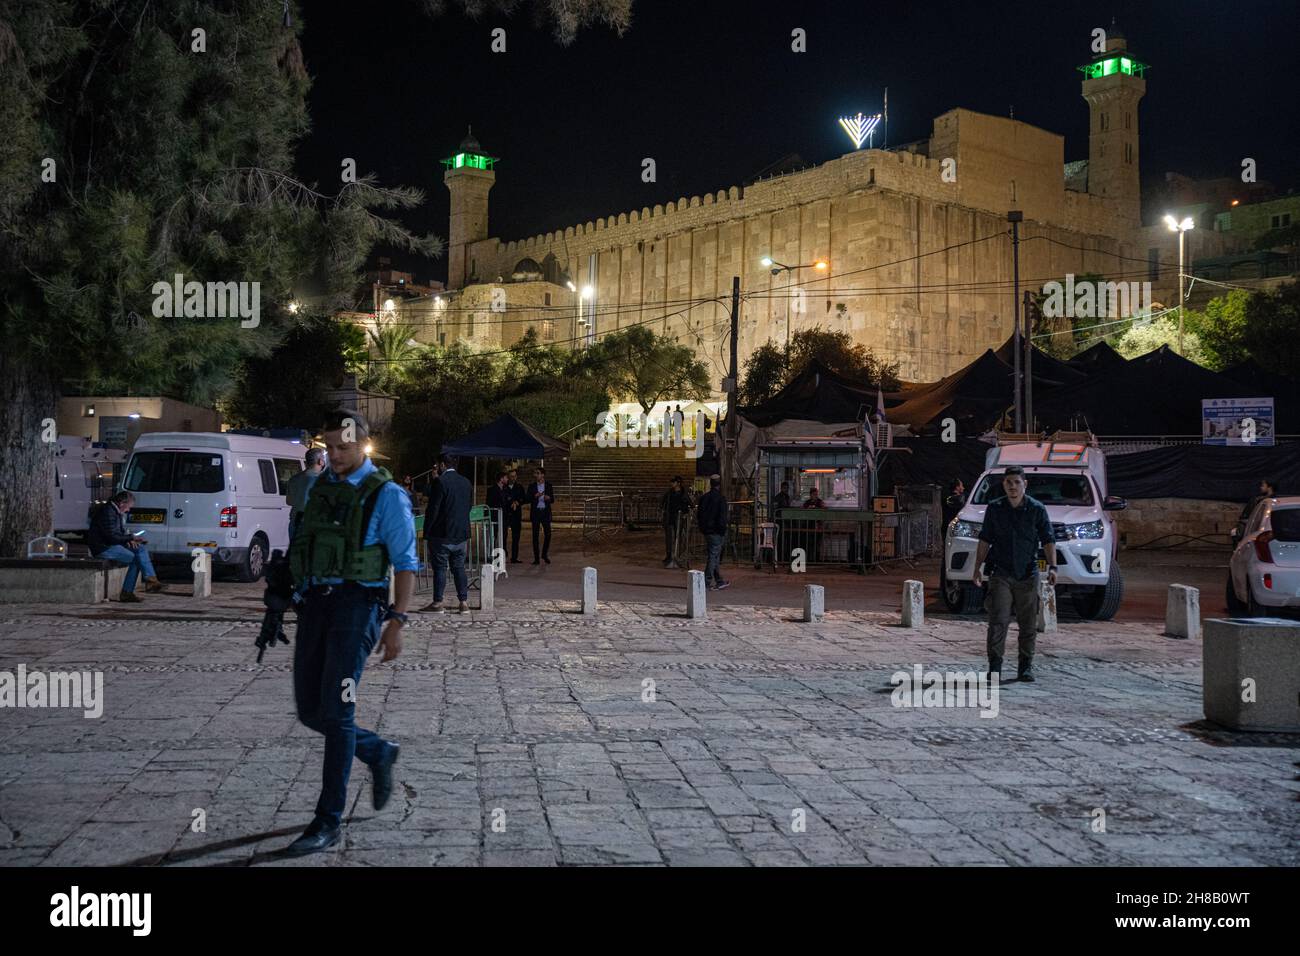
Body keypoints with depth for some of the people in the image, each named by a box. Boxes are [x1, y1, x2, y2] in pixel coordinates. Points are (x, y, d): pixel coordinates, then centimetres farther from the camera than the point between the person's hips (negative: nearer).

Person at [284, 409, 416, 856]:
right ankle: (378, 753, 32)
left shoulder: (386, 495, -4)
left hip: (357, 605, -6)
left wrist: (396, 622, -13)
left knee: (335, 711, -10)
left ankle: (328, 822, -3)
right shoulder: (320, 488, 14)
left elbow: (405, 563, -6)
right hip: (315, 605, 6)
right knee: (311, 711, 6)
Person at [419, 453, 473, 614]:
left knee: (440, 567, 1)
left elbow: (433, 510, -14)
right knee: (459, 567, 10)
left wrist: (426, 535, -10)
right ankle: (464, 601, 7)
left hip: (442, 534, -6)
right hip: (461, 534, 6)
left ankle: (437, 602, 4)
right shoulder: (466, 482, 9)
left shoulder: (440, 482, -13)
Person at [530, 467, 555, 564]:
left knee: (548, 534, -4)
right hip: (535, 512, 0)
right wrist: (535, 496, -16)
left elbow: (553, 500, 7)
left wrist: (548, 498, -15)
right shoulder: (531, 486, 6)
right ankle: (536, 558, 2)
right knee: (535, 535, -2)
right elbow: (528, 499, 2)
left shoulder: (548, 485, 6)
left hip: (546, 512, 0)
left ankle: (544, 554, 17)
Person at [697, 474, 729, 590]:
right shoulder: (721, 498, -13)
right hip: (716, 532, -7)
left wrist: (702, 528, 19)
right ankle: (706, 581, -9)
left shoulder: (704, 497, 9)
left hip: (706, 531, 7)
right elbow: (722, 517, -17)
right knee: (714, 556, -3)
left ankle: (719, 582, 22)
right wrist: (723, 531, -10)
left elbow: (699, 514, 14)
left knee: (714, 556, 15)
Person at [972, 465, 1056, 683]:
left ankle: (1026, 667, 16)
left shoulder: (1037, 509, 1)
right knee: (998, 621, -10)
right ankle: (994, 667, -8)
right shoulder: (994, 508, 4)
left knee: (1028, 624, 6)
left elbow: (1048, 540, 1)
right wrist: (977, 568, 7)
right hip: (1000, 573, 0)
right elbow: (985, 540, 10)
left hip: (1027, 575, 0)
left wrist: (1052, 567, -10)